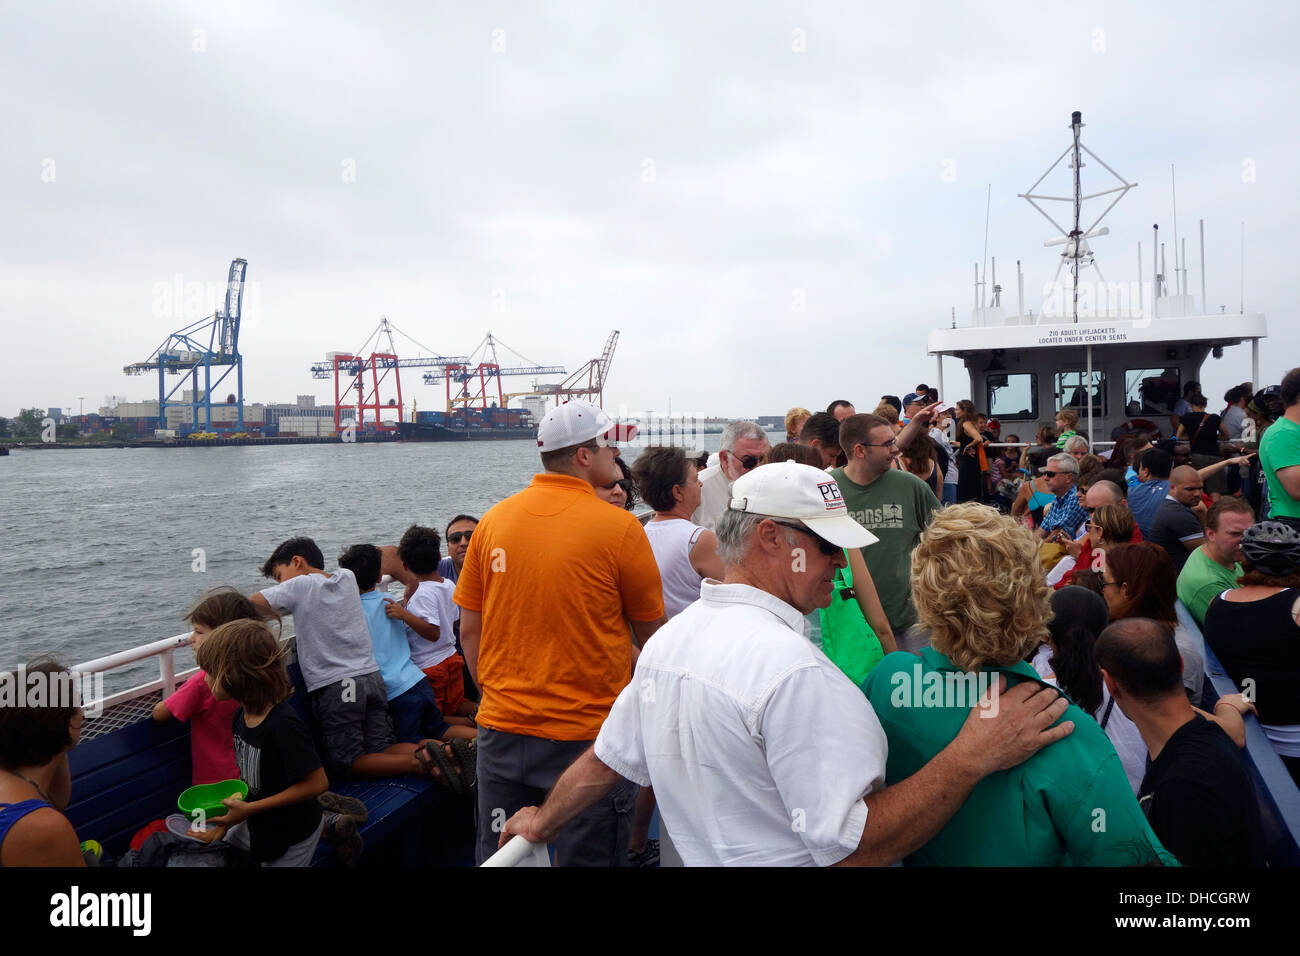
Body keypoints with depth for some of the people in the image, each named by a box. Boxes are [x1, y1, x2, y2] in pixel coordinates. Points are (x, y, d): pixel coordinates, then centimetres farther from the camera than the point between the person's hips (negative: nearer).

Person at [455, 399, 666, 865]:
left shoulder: (492, 521, -1)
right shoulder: (619, 527, -13)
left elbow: (469, 631, 5)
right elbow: (651, 634, -1)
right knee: (589, 855, 12)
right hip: (587, 736, -4)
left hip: (502, 729, 4)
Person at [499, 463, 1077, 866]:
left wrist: (542, 821, 26)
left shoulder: (668, 640, -1)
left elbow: (606, 760, 9)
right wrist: (974, 755, -29)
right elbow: (851, 846, -29)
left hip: (701, 861, 7)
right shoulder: (793, 670, -28)